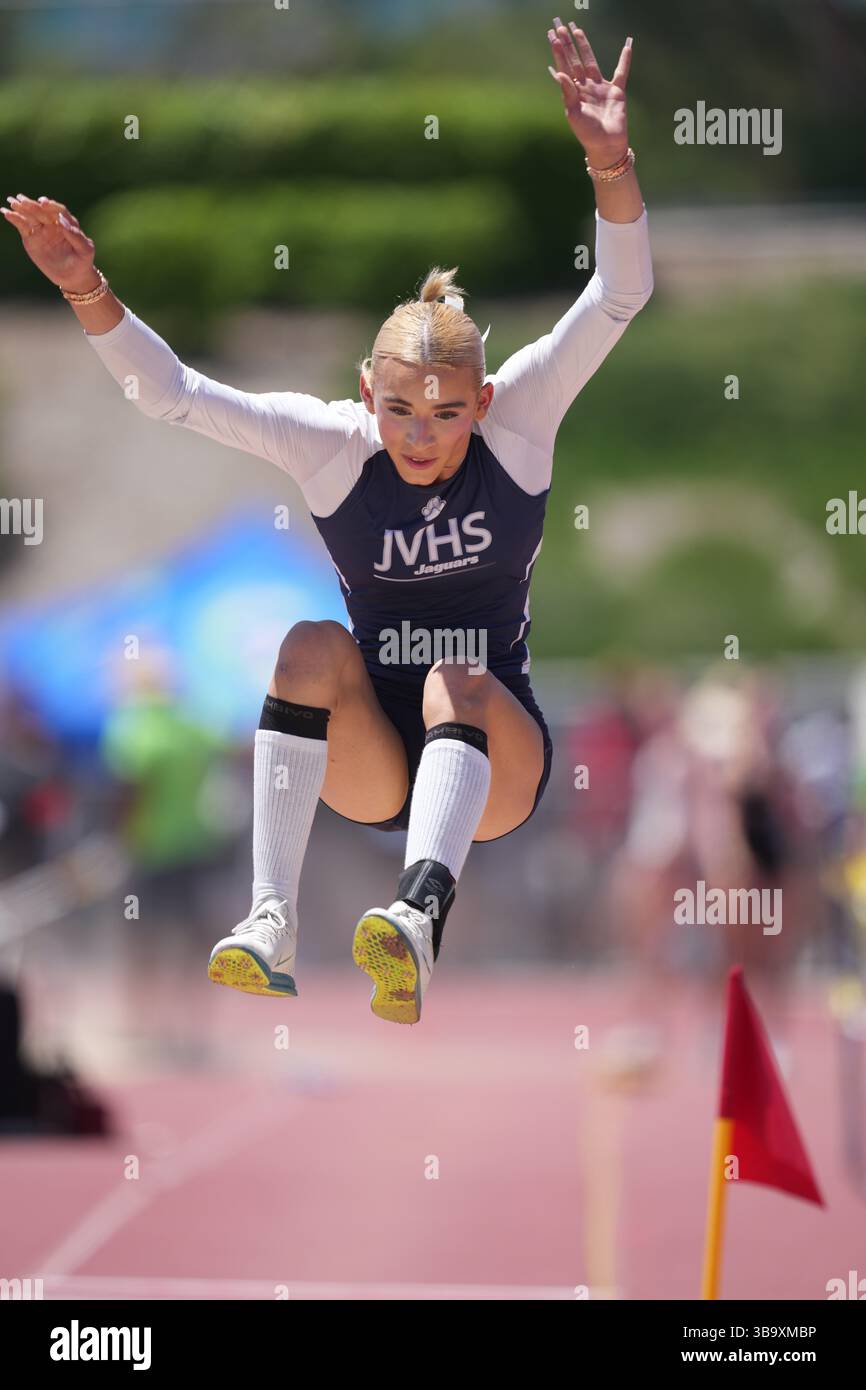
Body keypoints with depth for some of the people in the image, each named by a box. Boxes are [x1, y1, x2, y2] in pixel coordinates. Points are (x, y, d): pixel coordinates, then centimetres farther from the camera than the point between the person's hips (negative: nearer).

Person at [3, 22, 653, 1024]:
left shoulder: (520, 417, -10)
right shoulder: (331, 444, -8)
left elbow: (618, 297, -22)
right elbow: (172, 394, -15)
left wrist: (609, 162, -38)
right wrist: (88, 294, -31)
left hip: (494, 758, -1)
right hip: (366, 768, 1)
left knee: (461, 679, -32)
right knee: (314, 642, -26)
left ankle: (420, 913, -60)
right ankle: (271, 922, -42)